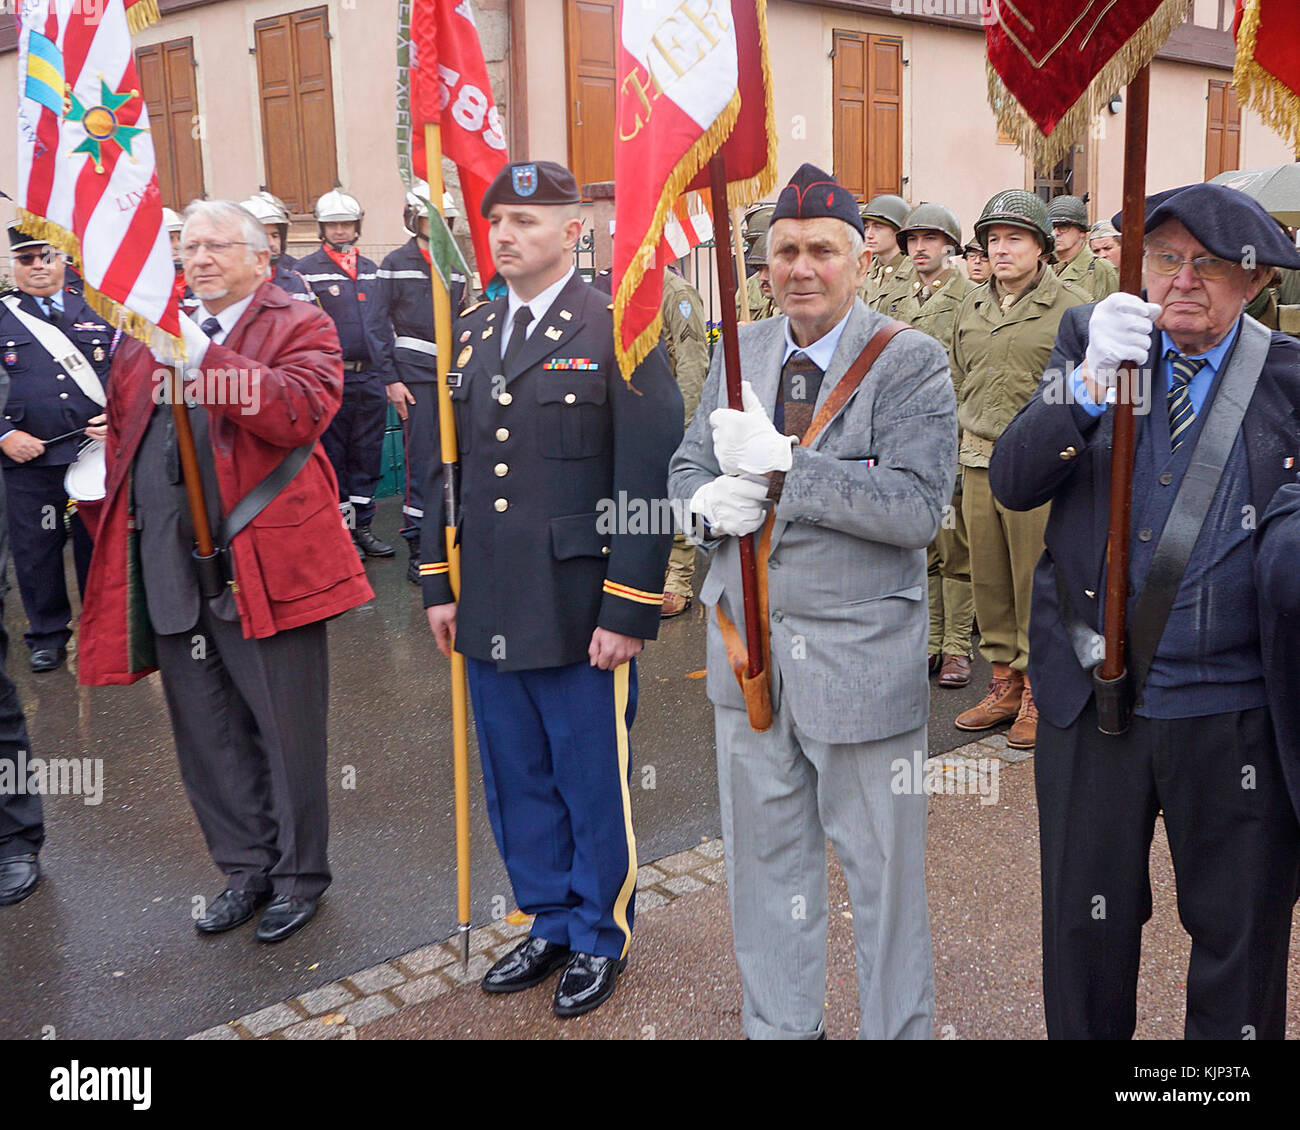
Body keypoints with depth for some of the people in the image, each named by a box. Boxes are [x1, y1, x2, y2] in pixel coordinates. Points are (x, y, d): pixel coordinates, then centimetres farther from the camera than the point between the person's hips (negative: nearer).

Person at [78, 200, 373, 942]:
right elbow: (123, 434, 26)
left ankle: (299, 874, 22)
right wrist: (115, 512, 15)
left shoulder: (299, 326, -1)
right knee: (207, 734, 14)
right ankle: (246, 869, 30)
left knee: (286, 730, 5)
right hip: (168, 569, 6)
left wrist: (203, 359, -26)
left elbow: (303, 412, -21)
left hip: (262, 565, -6)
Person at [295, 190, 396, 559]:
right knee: (333, 457, 3)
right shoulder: (306, 270, -2)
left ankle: (362, 525, 18)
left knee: (367, 456, 9)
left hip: (371, 378, 5)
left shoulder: (371, 270, 14)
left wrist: (387, 375, 14)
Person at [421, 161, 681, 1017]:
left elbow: (647, 480, -11)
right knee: (517, 784, 16)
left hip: (581, 615, -6)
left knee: (594, 783, 8)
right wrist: (440, 585, 12)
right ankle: (549, 922, 35)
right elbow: (445, 467, 16)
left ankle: (601, 936, 28)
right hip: (490, 615, 6)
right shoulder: (469, 335, 12)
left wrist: (628, 611, -15)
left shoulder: (620, 332, -7)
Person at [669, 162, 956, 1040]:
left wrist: (781, 467, -25)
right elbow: (686, 468, 12)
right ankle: (780, 1024, 36)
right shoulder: (740, 352, 8)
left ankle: (897, 1027, 30)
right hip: (747, 647, 5)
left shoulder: (913, 362, -9)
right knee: (765, 859, 17)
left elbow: (919, 507, -20)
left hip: (863, 660, -5)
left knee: (883, 868, 9)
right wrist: (713, 500, -12)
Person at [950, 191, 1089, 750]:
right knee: (988, 578, 10)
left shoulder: (1072, 307, -3)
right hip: (978, 462, 6)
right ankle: (1003, 683, 22)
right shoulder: (972, 306, 13)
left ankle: (1038, 691, 12)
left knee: (1036, 581, 0)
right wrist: (971, 427, 13)